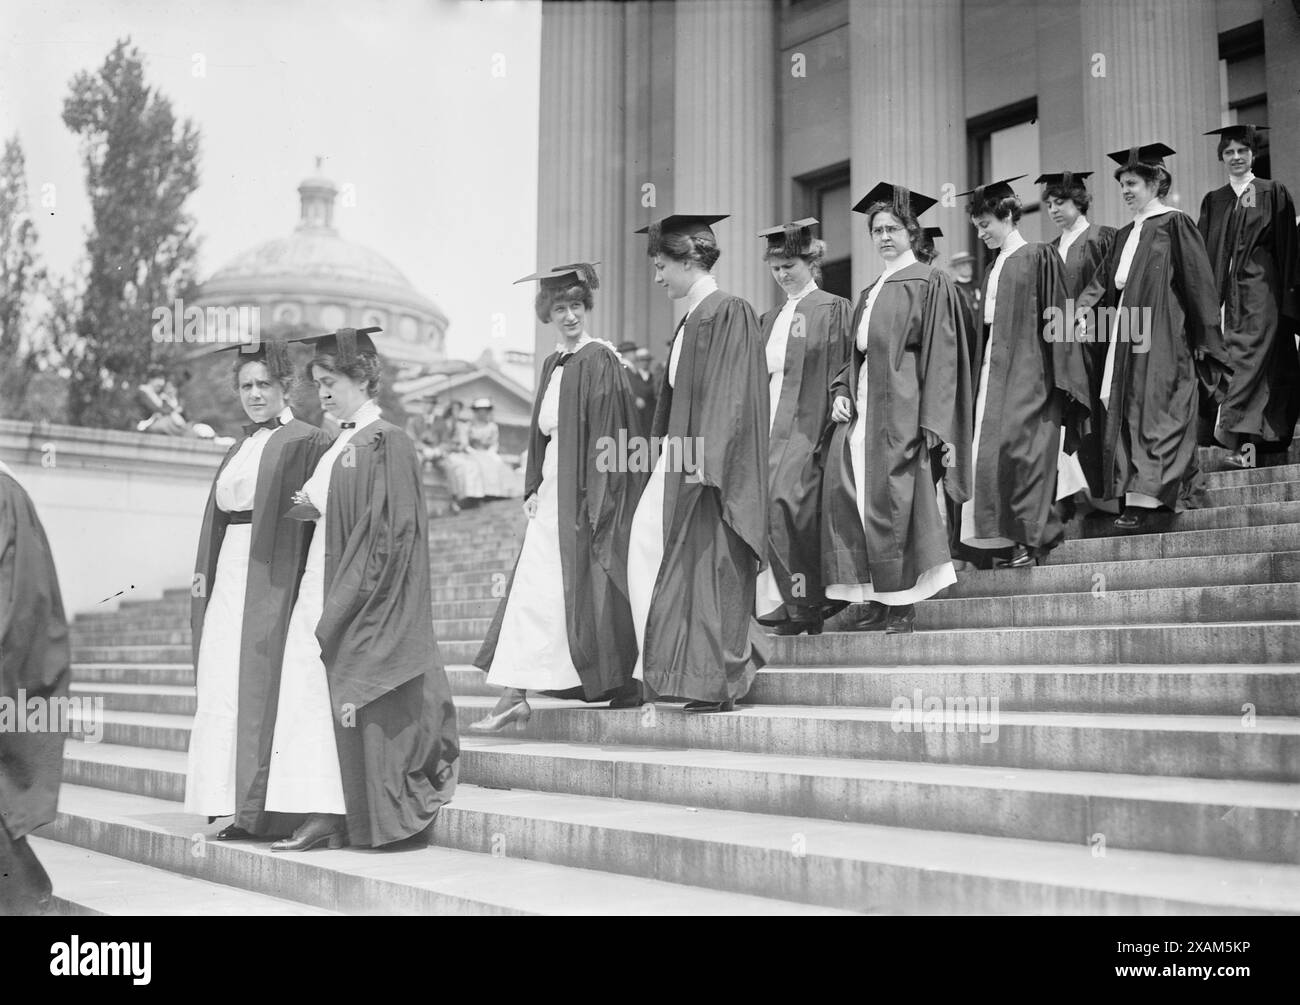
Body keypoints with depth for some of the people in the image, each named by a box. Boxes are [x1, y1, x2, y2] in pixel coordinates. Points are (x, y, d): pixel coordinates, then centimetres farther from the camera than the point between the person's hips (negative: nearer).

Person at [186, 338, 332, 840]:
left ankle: (261, 807, 1)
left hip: (272, 574, -8)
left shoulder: (305, 442, -5)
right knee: (224, 686, 6)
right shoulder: (239, 450, 19)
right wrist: (205, 571, 11)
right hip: (229, 573, 8)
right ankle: (234, 806, 12)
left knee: (261, 685, -6)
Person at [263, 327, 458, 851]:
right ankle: (326, 814, 5)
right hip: (326, 582, 9)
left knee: (359, 703, -2)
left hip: (367, 590, -9)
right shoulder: (342, 442, 15)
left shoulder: (385, 441, -12)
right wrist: (308, 507, 2)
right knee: (315, 692, 3)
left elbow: (390, 528, -17)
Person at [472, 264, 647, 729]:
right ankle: (514, 697, 7)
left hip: (588, 489, -8)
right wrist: (534, 488, 11)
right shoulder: (553, 364, 14)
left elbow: (607, 436, -14)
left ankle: (619, 683, 12)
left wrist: (594, 498, -18)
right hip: (554, 487, 8)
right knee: (532, 590, 4)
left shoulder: (600, 360, -9)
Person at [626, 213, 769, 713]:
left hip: (715, 462, -9)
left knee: (708, 569, -3)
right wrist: (672, 449, 17)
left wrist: (702, 461, -22)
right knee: (649, 553, 6)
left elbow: (730, 396, -18)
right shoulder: (692, 316, 16)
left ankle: (718, 682, 7)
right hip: (684, 456, 9)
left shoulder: (728, 313, -11)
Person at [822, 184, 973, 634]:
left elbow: (940, 357, -8)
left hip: (902, 408, -7)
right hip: (862, 407, 7)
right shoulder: (870, 293, 21)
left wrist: (932, 424, -16)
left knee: (892, 504, -7)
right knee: (849, 500, -1)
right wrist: (840, 392, 3)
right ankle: (877, 601, 6)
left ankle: (903, 603, 4)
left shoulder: (930, 283, -1)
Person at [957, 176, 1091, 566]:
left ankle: (1031, 533, -2)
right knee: (991, 449, 0)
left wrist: (1059, 378, -13)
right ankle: (1014, 533, 5)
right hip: (995, 368, 7)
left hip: (1029, 369, -7)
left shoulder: (1038, 258, -3)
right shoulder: (993, 272, 18)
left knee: (1020, 445, -10)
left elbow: (1056, 318, -8)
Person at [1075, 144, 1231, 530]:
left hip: (1163, 337, -8)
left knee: (1155, 415, -8)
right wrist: (1084, 306, -9)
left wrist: (1204, 339, -9)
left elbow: (1198, 283, -7)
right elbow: (1104, 283, 11)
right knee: (1125, 411, 5)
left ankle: (1143, 498, -10)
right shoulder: (1124, 236, 17)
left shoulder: (1174, 224, -5)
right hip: (1128, 335, 8)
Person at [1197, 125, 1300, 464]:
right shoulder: (1212, 201, 14)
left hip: (1261, 288, -3)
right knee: (1231, 357, -2)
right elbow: (1205, 254, 11)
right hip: (1226, 289, 3)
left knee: (1250, 357, -13)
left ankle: (1230, 429, -20)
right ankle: (1247, 440, 1)